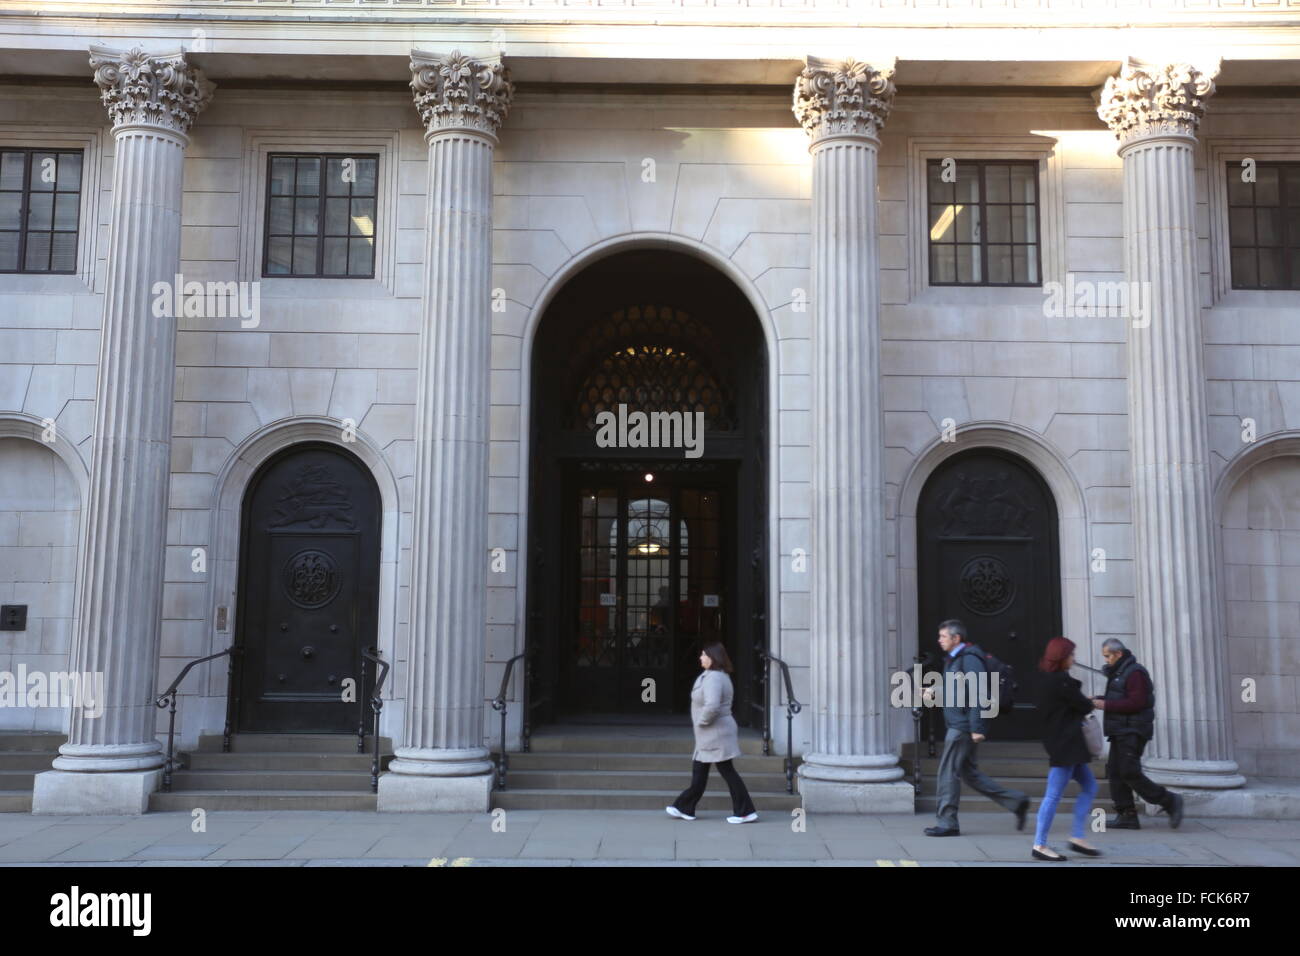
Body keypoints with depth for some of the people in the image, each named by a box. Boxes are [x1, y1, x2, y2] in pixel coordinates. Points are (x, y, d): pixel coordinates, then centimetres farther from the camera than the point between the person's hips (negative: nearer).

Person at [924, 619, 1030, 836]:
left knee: (948, 772, -5)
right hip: (956, 725, 10)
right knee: (969, 772, 13)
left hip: (963, 727, -10)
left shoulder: (969, 659, -15)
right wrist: (935, 691, 7)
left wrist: (977, 728, -23)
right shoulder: (952, 659, 16)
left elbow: (978, 694, -20)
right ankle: (1017, 801, 19)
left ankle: (948, 823, 3)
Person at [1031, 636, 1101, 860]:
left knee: (1089, 787, 16)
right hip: (1065, 744, -11)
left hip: (1066, 744, 11)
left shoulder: (1047, 680, 13)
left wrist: (1085, 704, 4)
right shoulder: (1061, 681, -17)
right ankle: (1040, 845, -1)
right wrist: (1092, 704, 10)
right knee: (1054, 795, -6)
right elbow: (1084, 706, -11)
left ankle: (1077, 838, 18)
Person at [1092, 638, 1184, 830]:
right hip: (1121, 731, 10)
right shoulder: (1118, 673, 19)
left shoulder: (1135, 673, -13)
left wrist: (1106, 705, -20)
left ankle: (1169, 801, -1)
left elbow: (1136, 703, -22)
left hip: (1133, 731, -10)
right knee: (1114, 771, 5)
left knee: (1129, 772, -13)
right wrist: (1099, 700, 9)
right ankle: (1126, 816, 7)